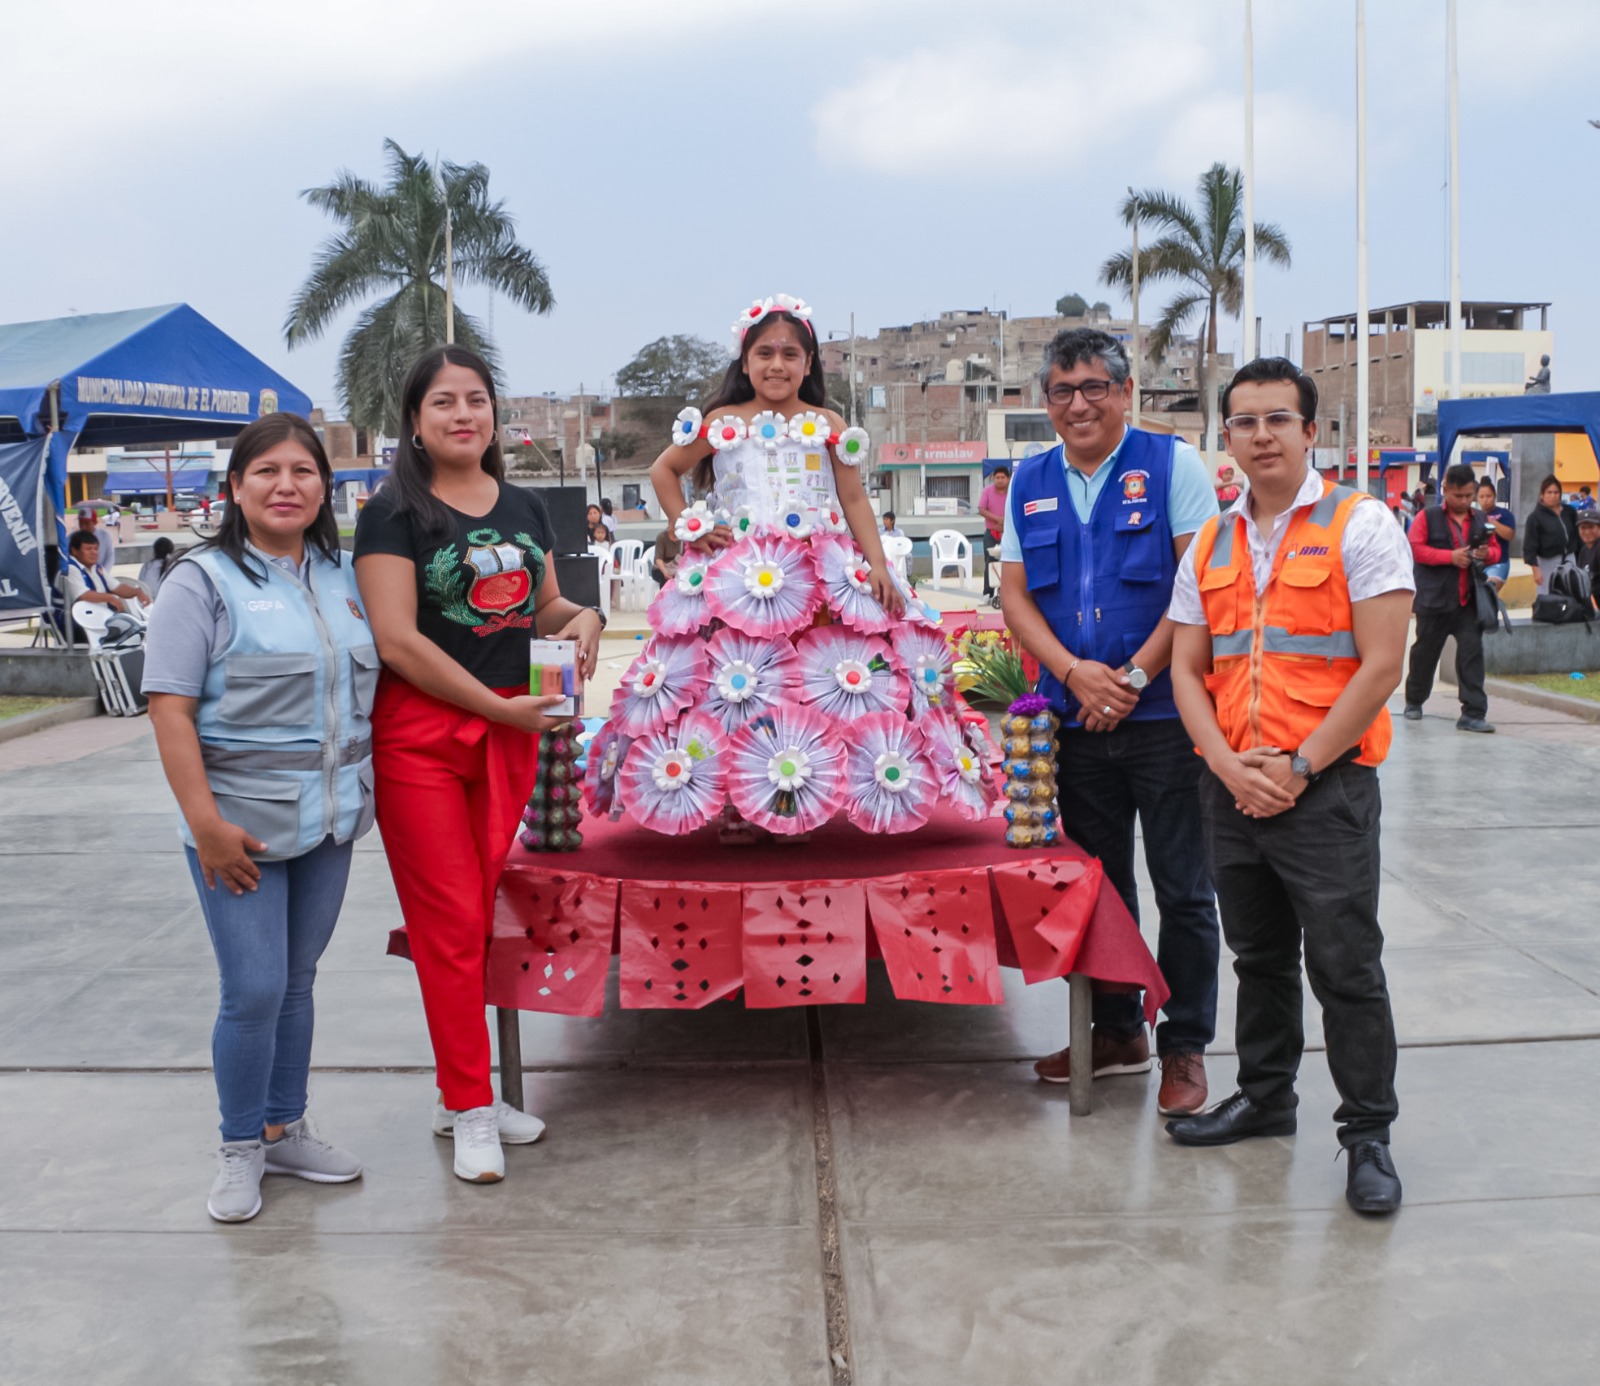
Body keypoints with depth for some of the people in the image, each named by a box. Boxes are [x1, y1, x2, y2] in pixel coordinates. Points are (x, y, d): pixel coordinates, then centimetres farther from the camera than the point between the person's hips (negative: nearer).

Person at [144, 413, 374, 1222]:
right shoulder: (204, 581, -8)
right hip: (241, 822, -5)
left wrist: (367, 787, 12)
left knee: (297, 980, 15)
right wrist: (205, 822, -19)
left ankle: (285, 1130, 29)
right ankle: (240, 1150, 16)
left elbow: (370, 683, 18)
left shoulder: (342, 577, 9)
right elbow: (170, 708, -13)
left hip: (328, 818, 5)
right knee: (254, 991, -2)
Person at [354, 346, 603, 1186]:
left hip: (510, 726, 5)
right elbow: (398, 642, -14)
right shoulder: (394, 515, -6)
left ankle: (460, 1095, 24)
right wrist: (500, 707, -14)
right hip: (420, 734, -5)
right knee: (450, 921, -2)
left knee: (476, 914, 12)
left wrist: (580, 617, -1)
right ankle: (471, 1110, 9)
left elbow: (543, 607, 24)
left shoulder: (525, 510, 13)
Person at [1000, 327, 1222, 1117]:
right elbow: (1014, 596, 7)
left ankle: (1185, 1046, 14)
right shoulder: (1030, 482, 11)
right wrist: (1075, 673, -9)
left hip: (1165, 714, -4)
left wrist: (1135, 676, -14)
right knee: (1097, 884, 13)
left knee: (1183, 890, 1)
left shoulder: (1173, 464, -2)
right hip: (1077, 718, 4)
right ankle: (1116, 1031, 28)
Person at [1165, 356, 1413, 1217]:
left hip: (1325, 788, -5)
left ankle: (1368, 1134, 12)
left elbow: (1381, 667, -12)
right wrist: (1229, 765, -8)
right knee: (1258, 957, 17)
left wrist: (1296, 767, -14)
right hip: (1234, 786, 5)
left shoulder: (1359, 526, -5)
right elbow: (1187, 670, 9)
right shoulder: (1211, 546, 11)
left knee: (1345, 965, -1)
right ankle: (1265, 1097, 33)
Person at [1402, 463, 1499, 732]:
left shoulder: (1480, 520, 11)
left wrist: (1487, 554, -7)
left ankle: (1472, 714, -7)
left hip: (1470, 600, 3)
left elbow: (1496, 550, 17)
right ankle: (1414, 702, 31)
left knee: (1472, 652, -6)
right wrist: (1450, 556, -18)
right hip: (1434, 599, -3)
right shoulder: (1428, 517, -2)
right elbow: (1414, 548, -11)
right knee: (1426, 651, 10)